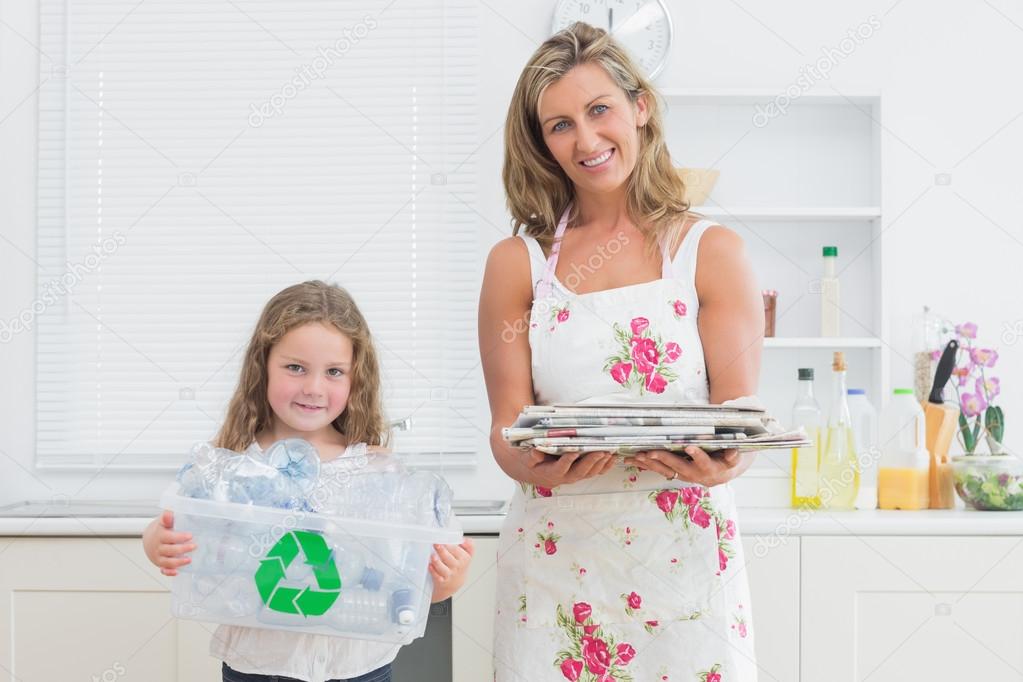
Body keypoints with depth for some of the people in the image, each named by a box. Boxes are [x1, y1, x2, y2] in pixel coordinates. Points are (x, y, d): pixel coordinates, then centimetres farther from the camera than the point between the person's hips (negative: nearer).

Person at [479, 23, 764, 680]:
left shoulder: (713, 252, 0)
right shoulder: (518, 263, 2)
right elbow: (507, 426, 1)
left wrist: (721, 464, -25)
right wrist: (535, 464, -22)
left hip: (684, 559, 0)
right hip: (554, 565, 1)